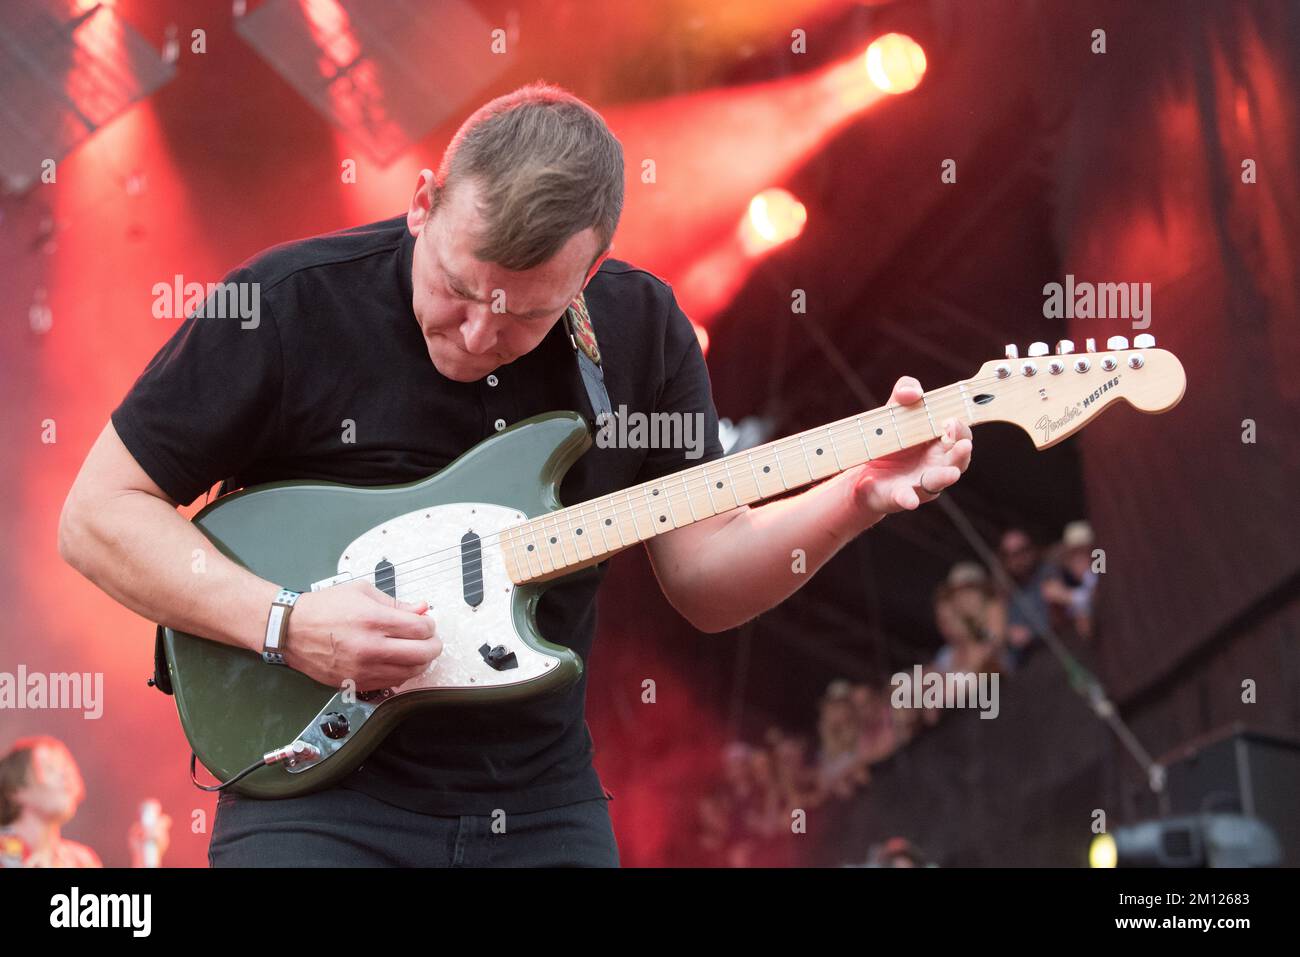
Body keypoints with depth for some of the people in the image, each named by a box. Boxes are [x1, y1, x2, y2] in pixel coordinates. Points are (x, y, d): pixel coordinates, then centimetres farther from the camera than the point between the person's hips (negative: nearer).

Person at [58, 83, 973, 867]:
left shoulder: (641, 331, 1)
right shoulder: (294, 304, -11)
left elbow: (706, 577, 5)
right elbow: (99, 514, -6)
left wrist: (855, 498, -11)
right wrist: (285, 624, -18)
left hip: (544, 806, 3)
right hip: (323, 791, -3)